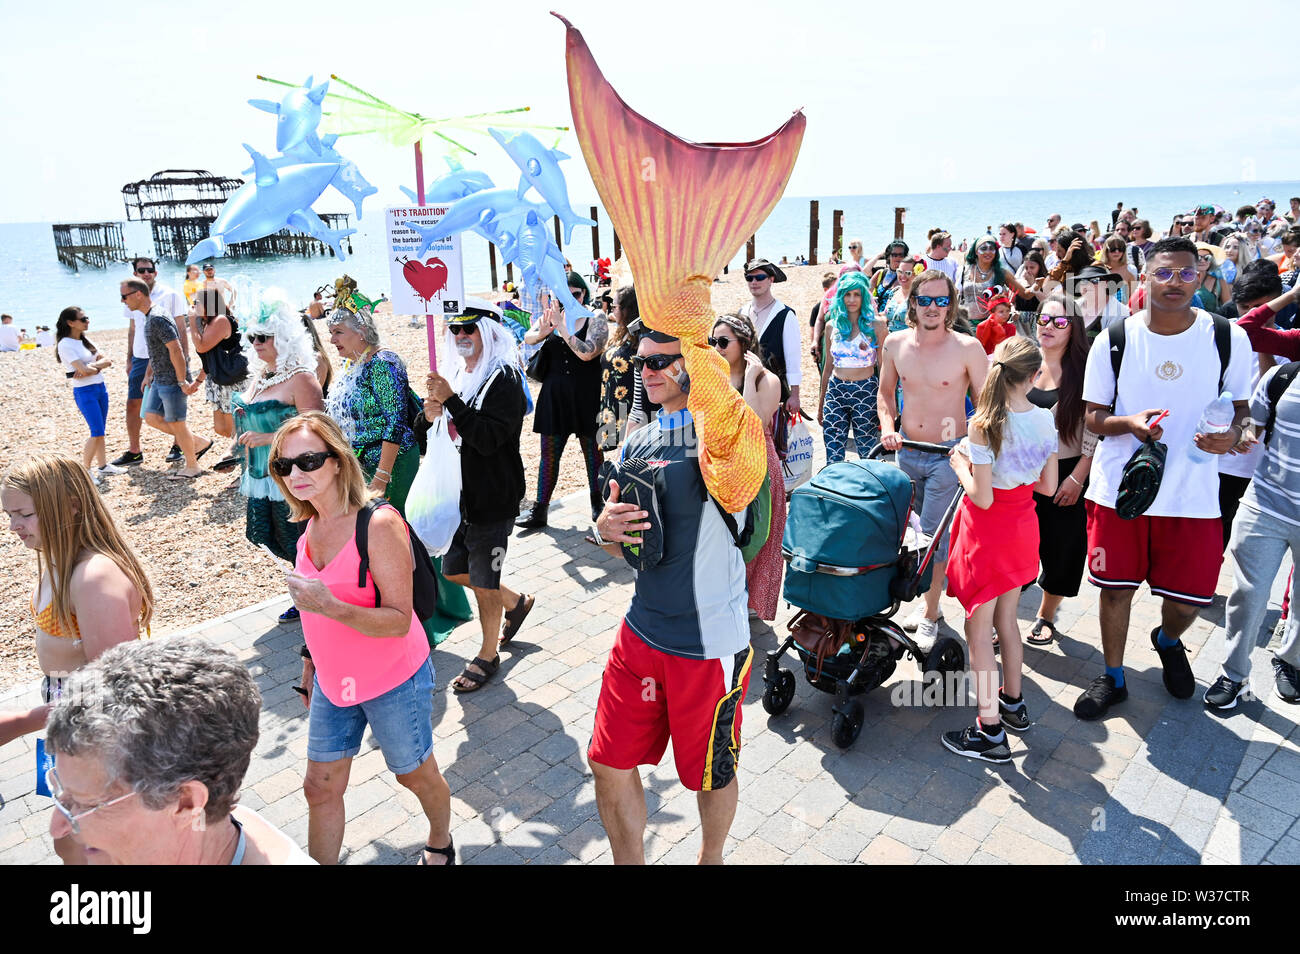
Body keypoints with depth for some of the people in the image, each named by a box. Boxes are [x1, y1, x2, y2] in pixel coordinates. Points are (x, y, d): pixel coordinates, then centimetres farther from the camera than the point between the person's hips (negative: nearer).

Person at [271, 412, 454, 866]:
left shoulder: (380, 523, -25)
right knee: (320, 788, 12)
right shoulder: (312, 523, -2)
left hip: (392, 681, -6)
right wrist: (311, 659, 16)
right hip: (332, 681, 6)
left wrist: (330, 607, -39)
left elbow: (399, 620, -27)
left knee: (416, 775, 18)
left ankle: (439, 845, 47)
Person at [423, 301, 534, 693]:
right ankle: (516, 602, 41)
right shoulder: (459, 376, 10)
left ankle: (487, 656, 24)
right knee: (454, 570, 18)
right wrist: (431, 416, -6)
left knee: (484, 583, 4)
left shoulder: (504, 378, -14)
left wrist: (450, 400, -28)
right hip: (461, 495, 8)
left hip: (493, 499, -8)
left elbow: (488, 437, -25)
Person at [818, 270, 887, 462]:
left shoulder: (875, 325, 0)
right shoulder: (832, 325, 9)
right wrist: (821, 403, 20)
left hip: (866, 392, -2)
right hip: (836, 392, 3)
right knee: (833, 457, -1)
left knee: (869, 456, 1)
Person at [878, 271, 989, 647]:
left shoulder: (967, 348, -12)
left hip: (948, 455, -4)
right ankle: (926, 600, 34)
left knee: (933, 534, -3)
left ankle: (930, 614, 13)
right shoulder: (895, 343, 0)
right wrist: (888, 428, -2)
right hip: (906, 452, 5)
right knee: (914, 530, 15)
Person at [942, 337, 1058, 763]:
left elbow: (982, 497, -20)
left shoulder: (985, 425, -22)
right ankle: (1013, 703, 39)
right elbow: (1048, 486, 5)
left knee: (979, 629, 3)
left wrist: (961, 465, -5)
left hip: (989, 531, -7)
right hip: (1023, 525, 7)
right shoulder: (1045, 420, -3)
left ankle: (990, 732, 9)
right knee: (1006, 618, 23)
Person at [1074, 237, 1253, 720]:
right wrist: (1130, 422, -21)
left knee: (1187, 599, 7)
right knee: (1116, 587, 8)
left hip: (1193, 494, 1)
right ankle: (1113, 677, 31)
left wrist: (1232, 433, -15)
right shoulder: (1113, 340, -4)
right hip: (1119, 489, 0)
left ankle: (1168, 641, 44)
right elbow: (1093, 416, 1)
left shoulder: (1229, 338, -2)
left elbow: (1239, 406, 8)